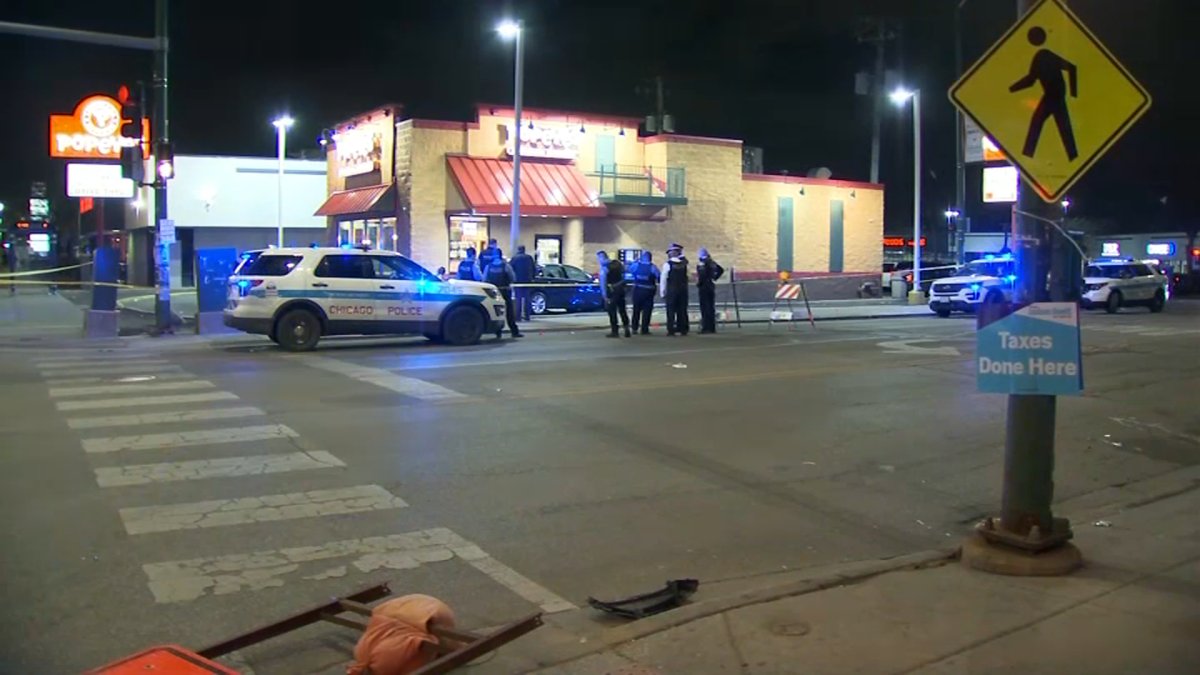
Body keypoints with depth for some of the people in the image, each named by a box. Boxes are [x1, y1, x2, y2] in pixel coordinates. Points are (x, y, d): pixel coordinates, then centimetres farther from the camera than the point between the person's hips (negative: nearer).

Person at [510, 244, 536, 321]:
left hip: (518, 280, -3)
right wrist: (532, 277, 18)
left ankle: (518, 316, -5)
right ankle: (526, 316, 10)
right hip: (527, 280, 3)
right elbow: (534, 268, 9)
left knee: (518, 299, -1)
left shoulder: (515, 258, -5)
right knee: (526, 298, 9)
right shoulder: (529, 257, 6)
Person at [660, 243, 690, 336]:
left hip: (672, 290, -4)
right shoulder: (684, 263, 0)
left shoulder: (667, 265, -9)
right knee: (682, 310, 7)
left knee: (671, 311, -1)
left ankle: (671, 330, -5)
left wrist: (662, 292, -3)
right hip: (683, 290, 4)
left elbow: (663, 280, -8)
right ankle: (683, 330, 7)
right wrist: (681, 254, 19)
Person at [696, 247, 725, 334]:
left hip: (703, 287, -8)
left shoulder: (701, 265, -15)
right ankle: (712, 328, 15)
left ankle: (706, 327, -8)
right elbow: (721, 270, 20)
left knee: (705, 308, -6)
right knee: (711, 307, 11)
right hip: (711, 287, 8)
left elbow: (701, 277, -23)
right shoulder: (712, 263, 9)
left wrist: (698, 285, -8)